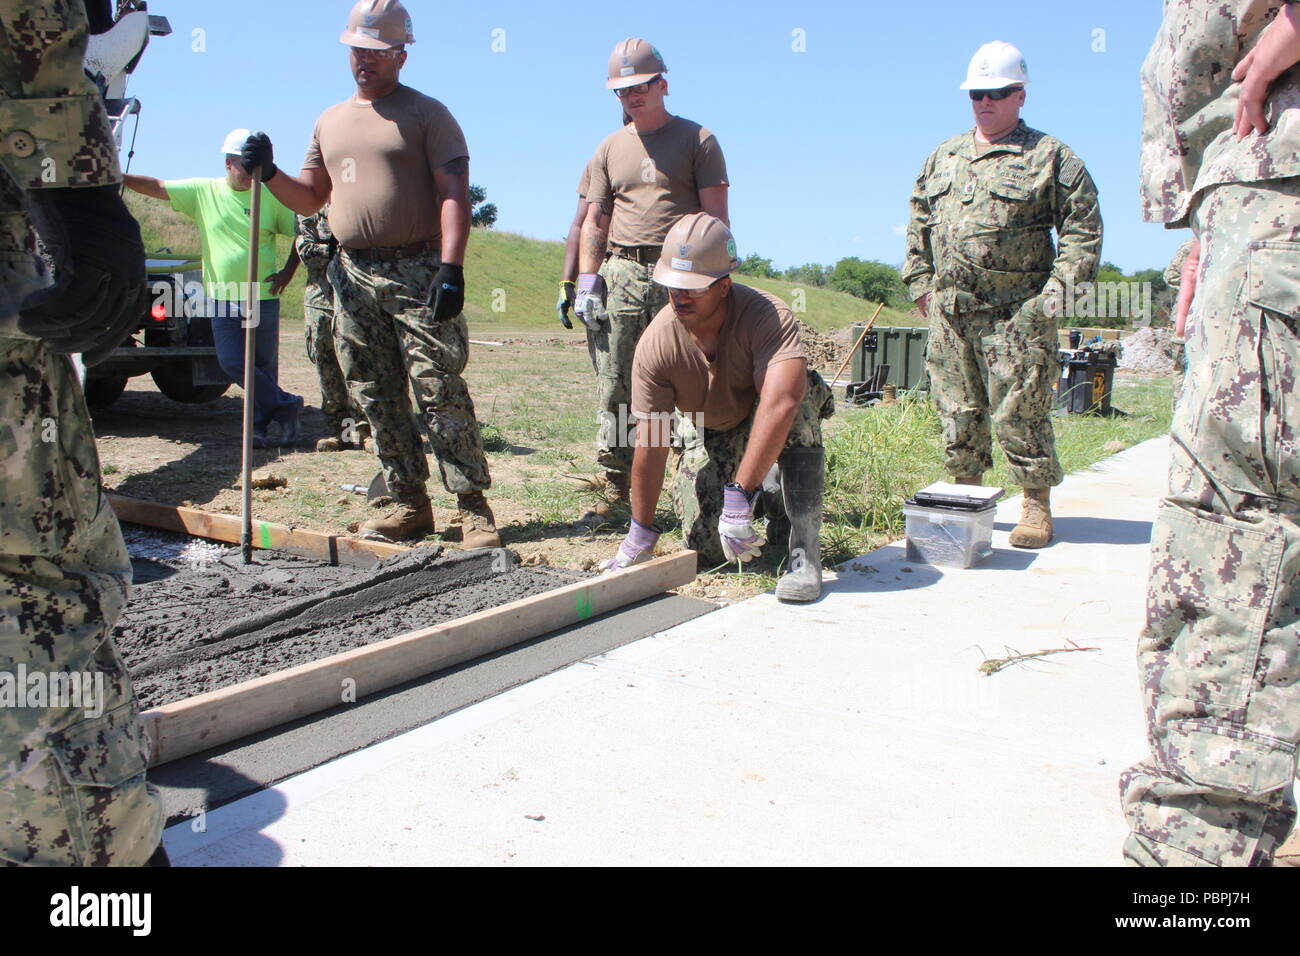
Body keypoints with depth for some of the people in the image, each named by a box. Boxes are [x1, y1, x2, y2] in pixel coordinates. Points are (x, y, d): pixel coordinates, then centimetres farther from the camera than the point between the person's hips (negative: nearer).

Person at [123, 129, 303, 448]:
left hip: (263, 298, -1)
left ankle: (259, 424, 16)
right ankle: (286, 406, 6)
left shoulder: (271, 197, 2)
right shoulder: (203, 191, 5)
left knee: (264, 365, 3)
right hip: (222, 299, 2)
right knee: (232, 363, -6)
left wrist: (287, 273, -1)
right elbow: (157, 187, 3)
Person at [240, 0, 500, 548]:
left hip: (416, 272, -6)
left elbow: (454, 193, -8)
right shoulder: (330, 122, 20)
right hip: (353, 276, 6)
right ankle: (409, 505, 13)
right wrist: (269, 173, 4)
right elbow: (309, 199, 23)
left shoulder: (427, 114, 2)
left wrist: (451, 267, -20)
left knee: (441, 394, -10)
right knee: (377, 400, 5)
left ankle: (473, 506, -6)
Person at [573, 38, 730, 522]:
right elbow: (595, 221, 17)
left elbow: (715, 217, 0)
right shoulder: (609, 149, 19)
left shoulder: (697, 141, 6)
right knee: (615, 387, 0)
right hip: (620, 273, 4)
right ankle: (618, 487, 7)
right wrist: (587, 282, 5)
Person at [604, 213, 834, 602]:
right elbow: (650, 443, -20)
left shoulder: (768, 315, -36)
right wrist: (641, 534, -14)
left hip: (767, 422, -3)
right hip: (709, 432, 3)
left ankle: (805, 549, -30)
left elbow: (778, 404, -50)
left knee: (798, 397, -38)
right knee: (707, 549, -7)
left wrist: (739, 498, -52)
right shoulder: (655, 344, -26)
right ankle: (768, 494, 27)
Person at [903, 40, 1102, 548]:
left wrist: (1059, 287, -9)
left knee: (1020, 413, -5)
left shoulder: (1050, 156, 3)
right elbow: (919, 225, 23)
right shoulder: (942, 158, 18)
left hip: (1017, 315, -5)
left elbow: (1083, 225, -1)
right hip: (949, 311, 5)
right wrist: (920, 283, 14)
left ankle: (1036, 507, 6)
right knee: (957, 411, 8)